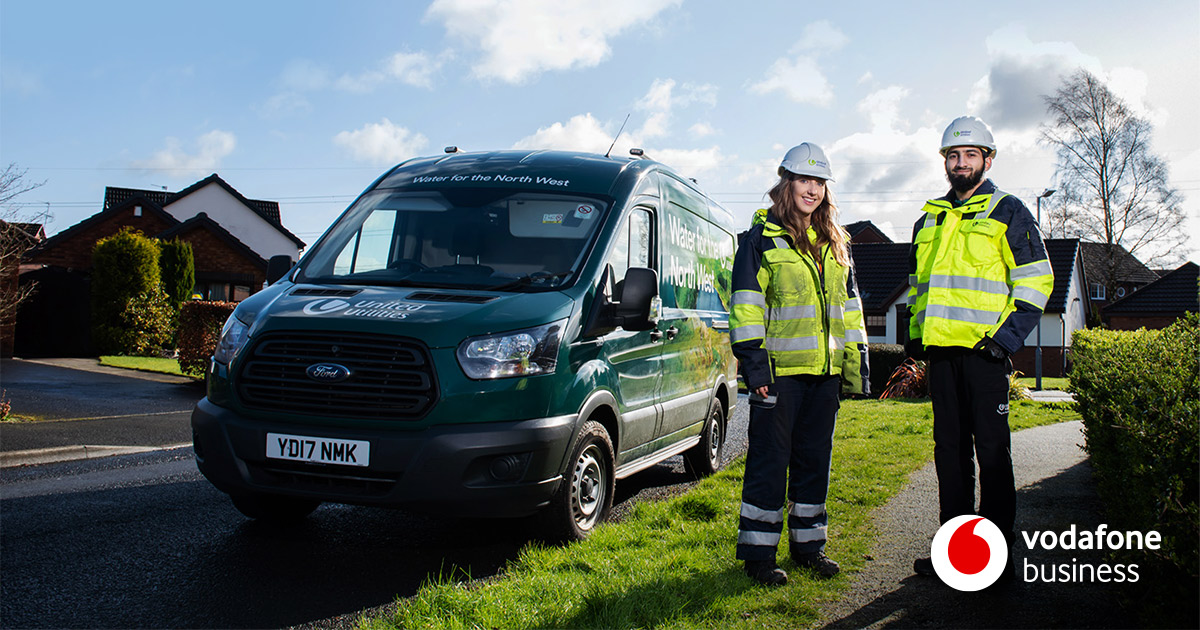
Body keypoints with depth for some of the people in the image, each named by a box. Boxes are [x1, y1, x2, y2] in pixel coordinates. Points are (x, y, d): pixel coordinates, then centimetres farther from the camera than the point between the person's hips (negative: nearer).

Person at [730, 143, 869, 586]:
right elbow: (746, 305, -6)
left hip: (826, 369, 6)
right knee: (770, 461, -2)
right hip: (779, 369, -6)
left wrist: (857, 361, 15)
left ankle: (808, 544, 24)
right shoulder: (761, 239, 0)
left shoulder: (835, 245, 17)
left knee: (815, 459, 12)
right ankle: (758, 553, 6)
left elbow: (849, 305, 21)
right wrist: (754, 364, -14)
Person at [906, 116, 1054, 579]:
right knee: (949, 448, 9)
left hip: (984, 350, -5)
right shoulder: (928, 220, 18)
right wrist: (915, 334, 14)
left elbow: (1036, 281, -3)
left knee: (991, 449, -2)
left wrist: (1007, 336, -12)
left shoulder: (1008, 213, 2)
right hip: (940, 350, 6)